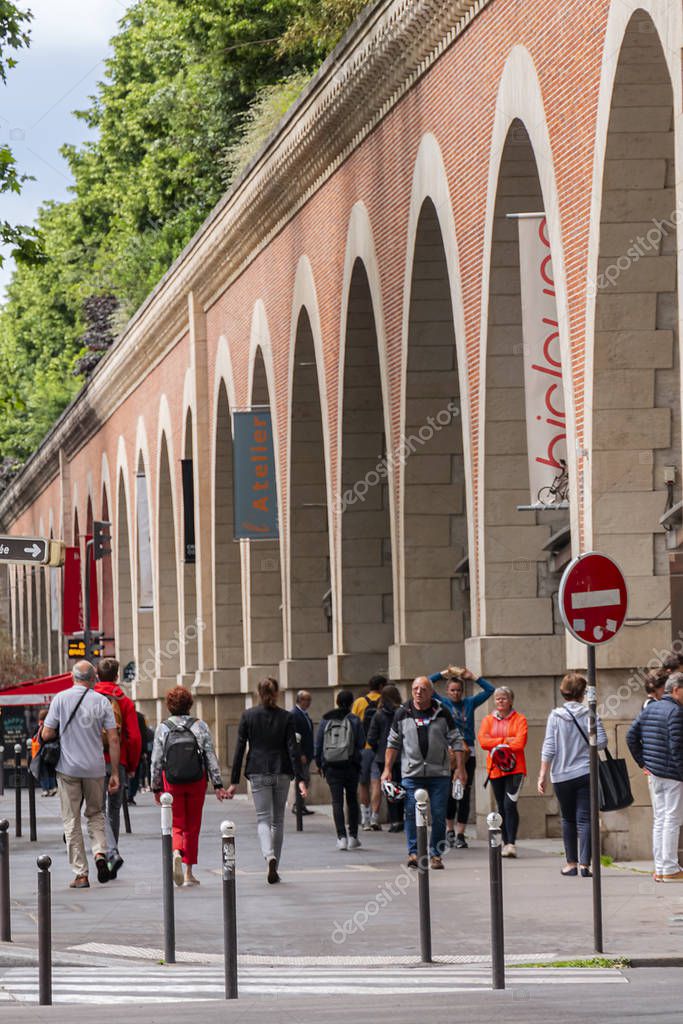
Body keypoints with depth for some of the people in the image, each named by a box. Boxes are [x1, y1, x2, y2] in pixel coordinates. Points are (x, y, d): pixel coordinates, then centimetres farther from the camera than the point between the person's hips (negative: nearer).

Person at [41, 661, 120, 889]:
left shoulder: (60, 699, -4)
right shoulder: (102, 701, -1)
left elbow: (46, 735, -5)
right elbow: (113, 739, -2)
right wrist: (115, 773, 4)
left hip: (68, 768, -2)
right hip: (95, 768, 2)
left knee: (71, 821, 5)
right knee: (95, 813, 20)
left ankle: (80, 874, 1)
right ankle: (100, 851, -5)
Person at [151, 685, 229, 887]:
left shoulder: (163, 728, -3)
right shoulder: (200, 726, -1)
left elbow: (156, 761, -2)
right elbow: (211, 757, -2)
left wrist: (156, 788, 6)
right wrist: (218, 785, 1)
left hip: (172, 782, -1)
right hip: (197, 781, 1)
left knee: (177, 825, 5)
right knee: (193, 827, 11)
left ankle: (176, 853, -27)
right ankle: (188, 873, 13)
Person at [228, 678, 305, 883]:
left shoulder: (248, 716, -2)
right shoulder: (286, 717, -1)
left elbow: (239, 749, -2)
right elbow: (292, 749, -6)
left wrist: (234, 781, 1)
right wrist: (300, 779, -7)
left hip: (258, 772, -1)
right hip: (282, 773, 1)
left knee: (263, 818, -1)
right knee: (278, 819, 12)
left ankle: (269, 856, -29)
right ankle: (274, 868, 16)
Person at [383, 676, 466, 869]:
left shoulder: (442, 713, 4)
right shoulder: (402, 714, 6)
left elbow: (456, 741, 6)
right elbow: (393, 743, 11)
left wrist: (460, 768, -1)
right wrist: (387, 769, 5)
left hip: (439, 773, 0)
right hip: (412, 773, 0)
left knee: (439, 815, 1)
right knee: (412, 814, -7)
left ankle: (436, 854, 9)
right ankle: (413, 852, -2)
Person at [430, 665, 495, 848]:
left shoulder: (470, 703, 12)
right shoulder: (442, 703, 6)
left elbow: (490, 690, 14)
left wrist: (472, 677, 9)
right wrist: (444, 673, 4)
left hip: (468, 754, 2)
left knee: (465, 795, 1)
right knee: (450, 793, -2)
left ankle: (460, 834, 6)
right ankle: (450, 829, 16)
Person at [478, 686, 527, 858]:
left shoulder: (519, 719, 1)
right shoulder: (488, 720, 11)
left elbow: (519, 743, -12)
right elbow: (483, 741, -4)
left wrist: (496, 744, -8)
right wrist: (505, 741, -11)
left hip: (514, 769, -4)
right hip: (495, 770, 4)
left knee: (510, 804, -16)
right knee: (502, 807, 8)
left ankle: (511, 844, -17)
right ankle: (505, 842, 16)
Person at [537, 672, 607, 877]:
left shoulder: (555, 716, -3)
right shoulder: (590, 714, -4)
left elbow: (549, 748, -4)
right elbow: (601, 742, -8)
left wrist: (542, 775, 0)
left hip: (562, 775, 1)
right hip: (586, 773, -1)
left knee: (568, 819, 14)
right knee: (585, 819, 0)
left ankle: (571, 863, 18)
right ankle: (584, 864, -9)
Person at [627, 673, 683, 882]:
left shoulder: (650, 709, 11)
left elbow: (631, 736, 12)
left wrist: (642, 762, 14)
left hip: (654, 772, 8)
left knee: (659, 821, 12)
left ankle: (660, 869, 15)